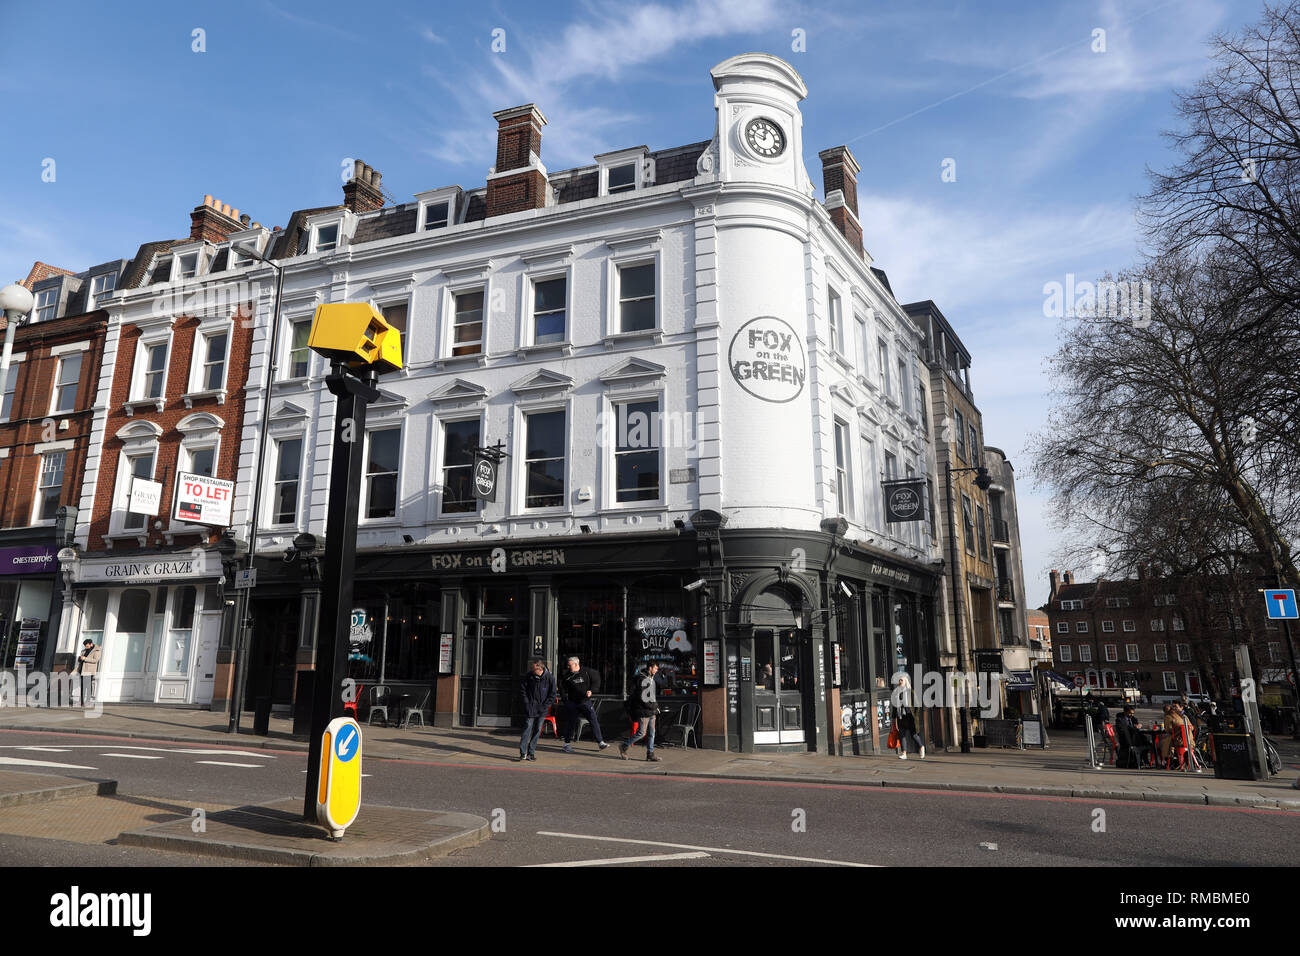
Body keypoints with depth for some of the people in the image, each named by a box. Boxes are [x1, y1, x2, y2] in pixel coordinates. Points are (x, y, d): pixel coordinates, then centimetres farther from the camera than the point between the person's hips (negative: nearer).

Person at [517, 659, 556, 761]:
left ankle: (531, 753, 15)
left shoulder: (550, 677, -8)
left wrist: (544, 706, -8)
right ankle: (523, 753, -2)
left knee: (537, 731, 6)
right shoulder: (528, 676, -6)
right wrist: (526, 703, -2)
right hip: (530, 709, -1)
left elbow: (552, 695, -1)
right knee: (527, 729, -6)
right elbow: (522, 689, 6)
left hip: (542, 710, 1)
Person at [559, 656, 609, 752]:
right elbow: (562, 687, 14)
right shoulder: (567, 675, -2)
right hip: (572, 703, 1)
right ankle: (567, 743, 22)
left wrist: (591, 691, -8)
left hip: (585, 701, -1)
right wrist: (565, 697, 5)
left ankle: (600, 742, -5)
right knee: (570, 723, 5)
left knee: (594, 720, -8)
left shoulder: (587, 672, -6)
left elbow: (596, 680, 5)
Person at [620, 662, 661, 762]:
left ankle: (650, 754, 14)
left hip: (651, 712, 9)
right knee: (641, 733, -5)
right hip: (644, 712, -9)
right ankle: (623, 746, 9)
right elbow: (642, 698, -19)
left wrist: (655, 705, 11)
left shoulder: (651, 679, 15)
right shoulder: (642, 679, -16)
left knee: (651, 733, 8)